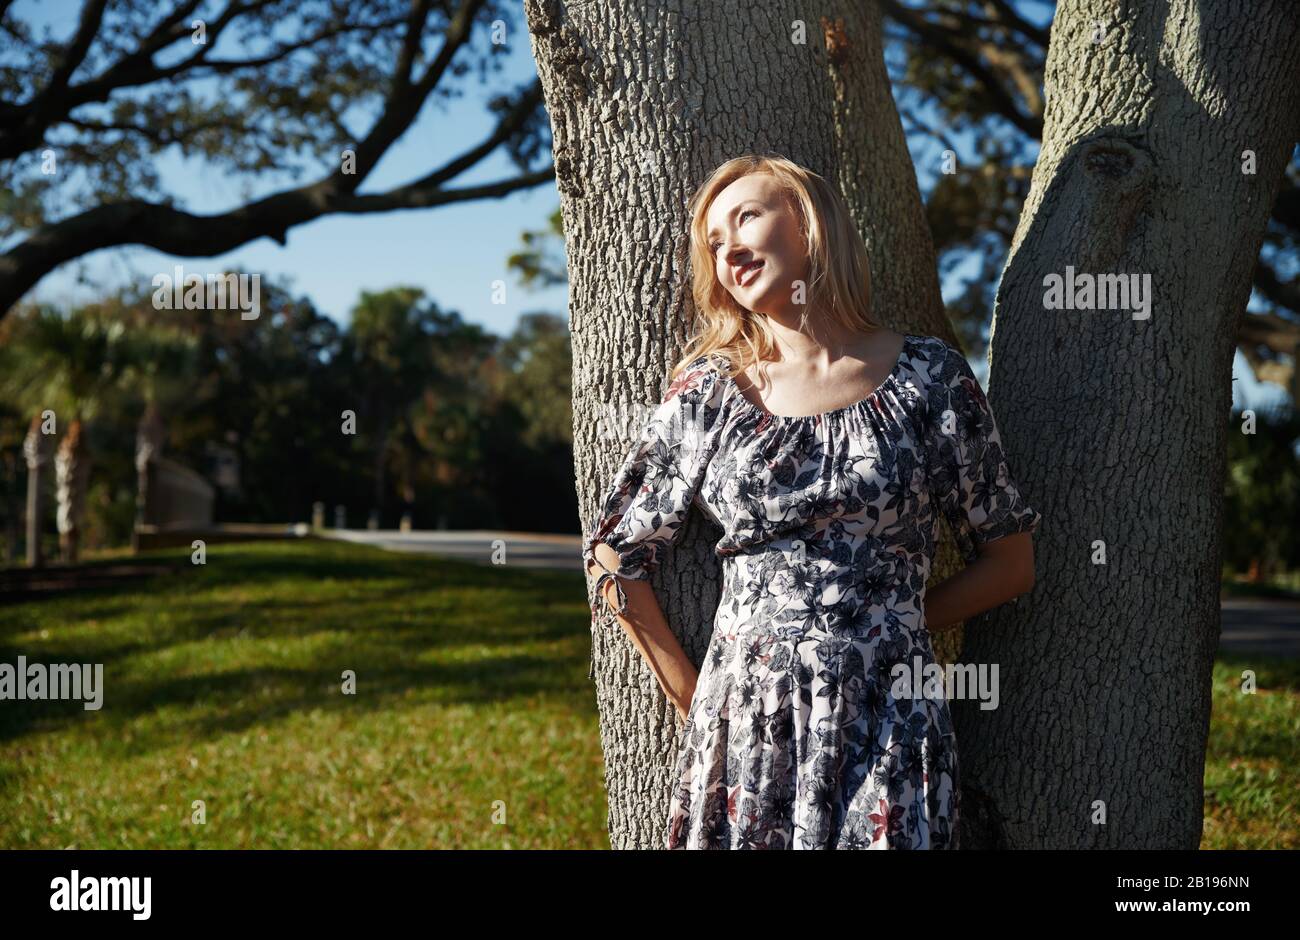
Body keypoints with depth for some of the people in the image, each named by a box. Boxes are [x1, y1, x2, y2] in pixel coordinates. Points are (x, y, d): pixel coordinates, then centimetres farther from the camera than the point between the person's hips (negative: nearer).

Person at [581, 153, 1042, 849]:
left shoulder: (931, 379, 1)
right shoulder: (708, 392, 4)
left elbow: (1009, 562, 8)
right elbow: (613, 555, 10)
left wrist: (886, 626, 10)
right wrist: (688, 693, 8)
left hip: (887, 734, -1)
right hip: (742, 731, 1)